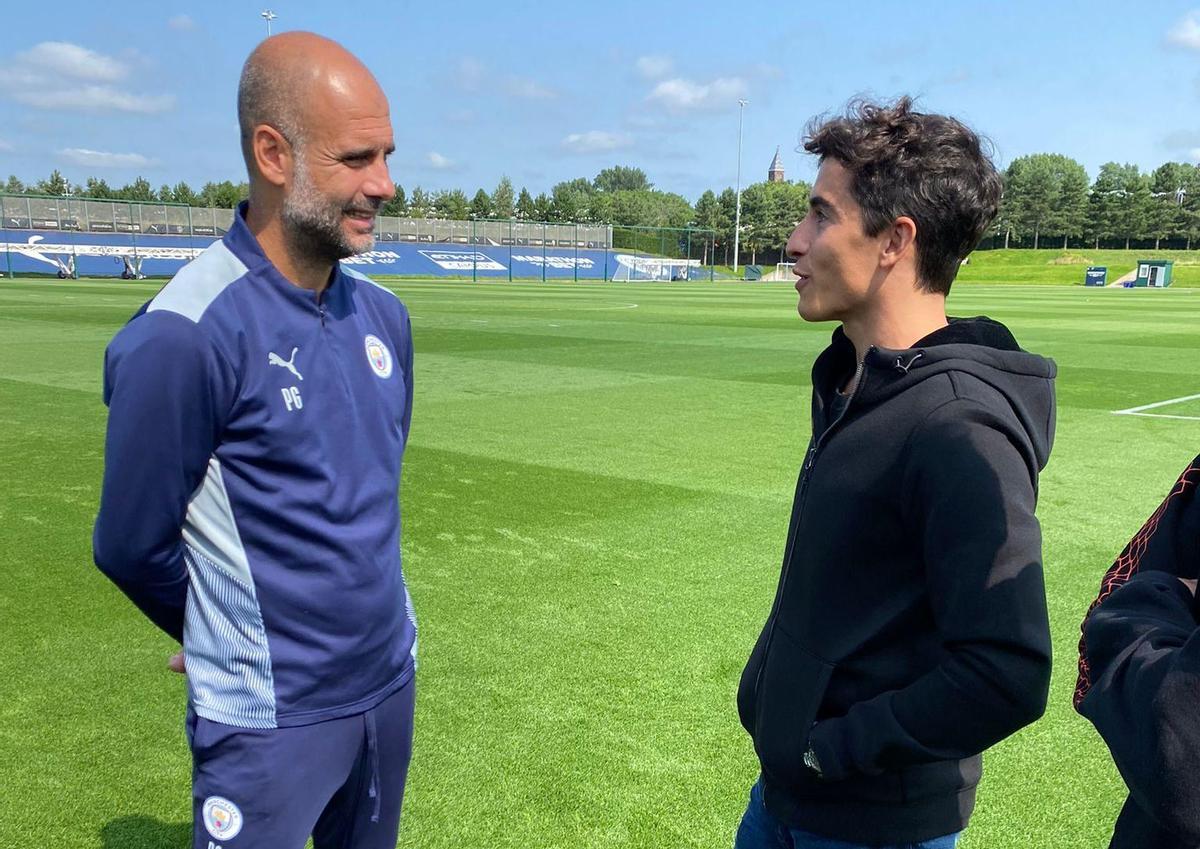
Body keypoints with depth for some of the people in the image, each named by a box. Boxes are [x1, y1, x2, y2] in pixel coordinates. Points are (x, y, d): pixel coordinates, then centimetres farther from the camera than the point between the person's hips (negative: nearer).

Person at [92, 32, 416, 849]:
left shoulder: (384, 315, 0)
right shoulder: (184, 337, -21)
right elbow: (131, 545, -12)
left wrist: (370, 628, 15)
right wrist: (244, 649, 4)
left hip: (393, 684, 6)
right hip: (271, 721, -6)